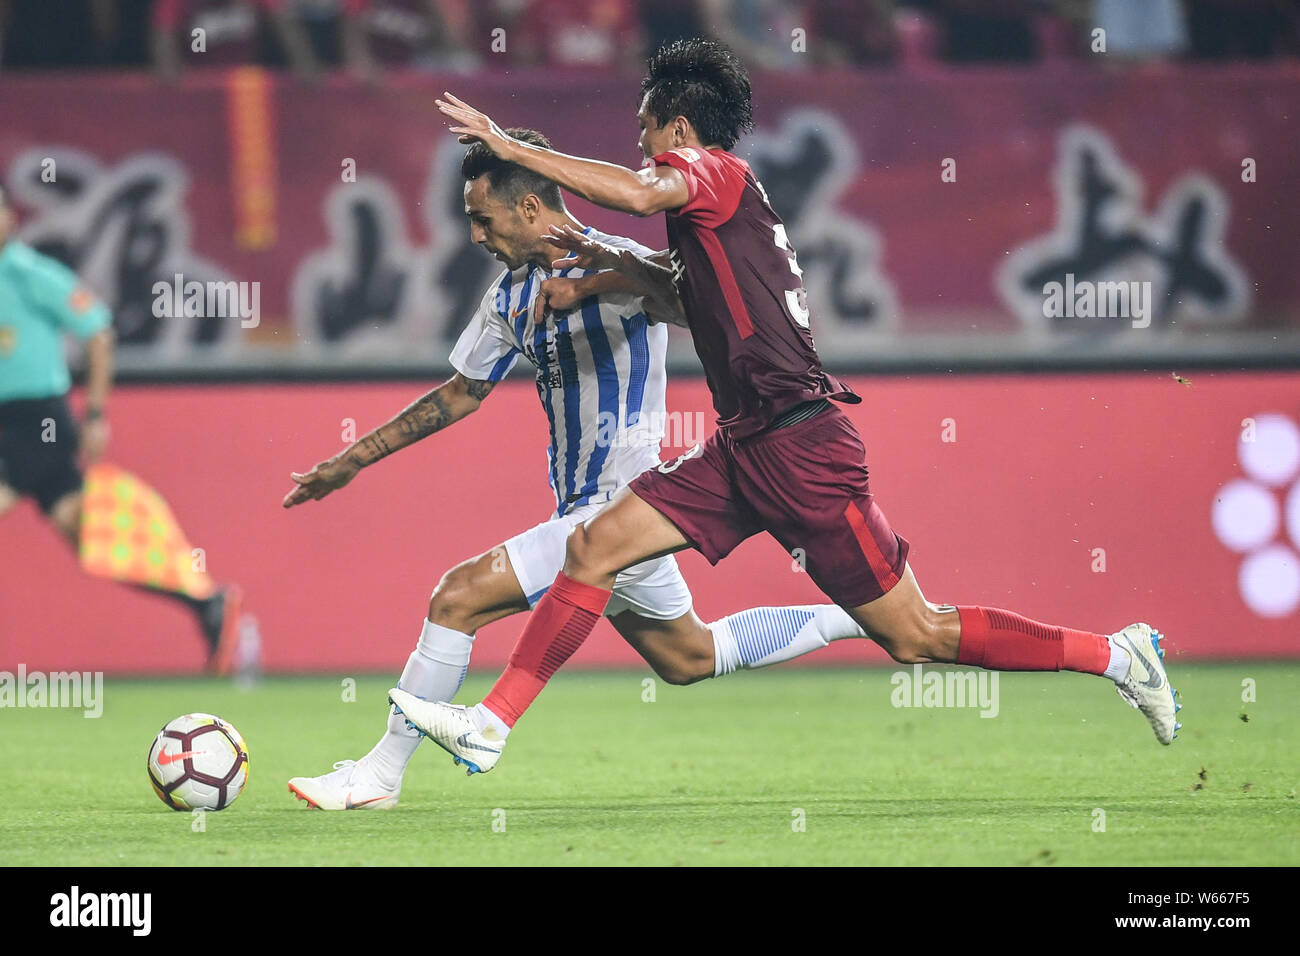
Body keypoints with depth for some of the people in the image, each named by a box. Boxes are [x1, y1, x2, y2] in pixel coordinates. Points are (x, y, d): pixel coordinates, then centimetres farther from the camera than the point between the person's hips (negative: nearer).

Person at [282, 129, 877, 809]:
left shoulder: (615, 263, -16)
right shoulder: (512, 294, 10)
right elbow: (462, 393, 21)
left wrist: (589, 286, -46)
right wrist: (355, 459, 20)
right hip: (585, 510, 10)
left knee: (460, 596, -16)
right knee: (688, 659, 21)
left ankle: (378, 776, -8)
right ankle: (858, 615, 33)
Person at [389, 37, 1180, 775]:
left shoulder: (713, 171, -8)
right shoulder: (709, 206, 19)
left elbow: (640, 191, -31)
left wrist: (514, 149, -23)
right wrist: (605, 260, 27)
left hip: (801, 448, -9)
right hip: (746, 447, 9)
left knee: (915, 636, -5)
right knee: (594, 547, 2)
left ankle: (1115, 653, 6)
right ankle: (489, 728, 3)